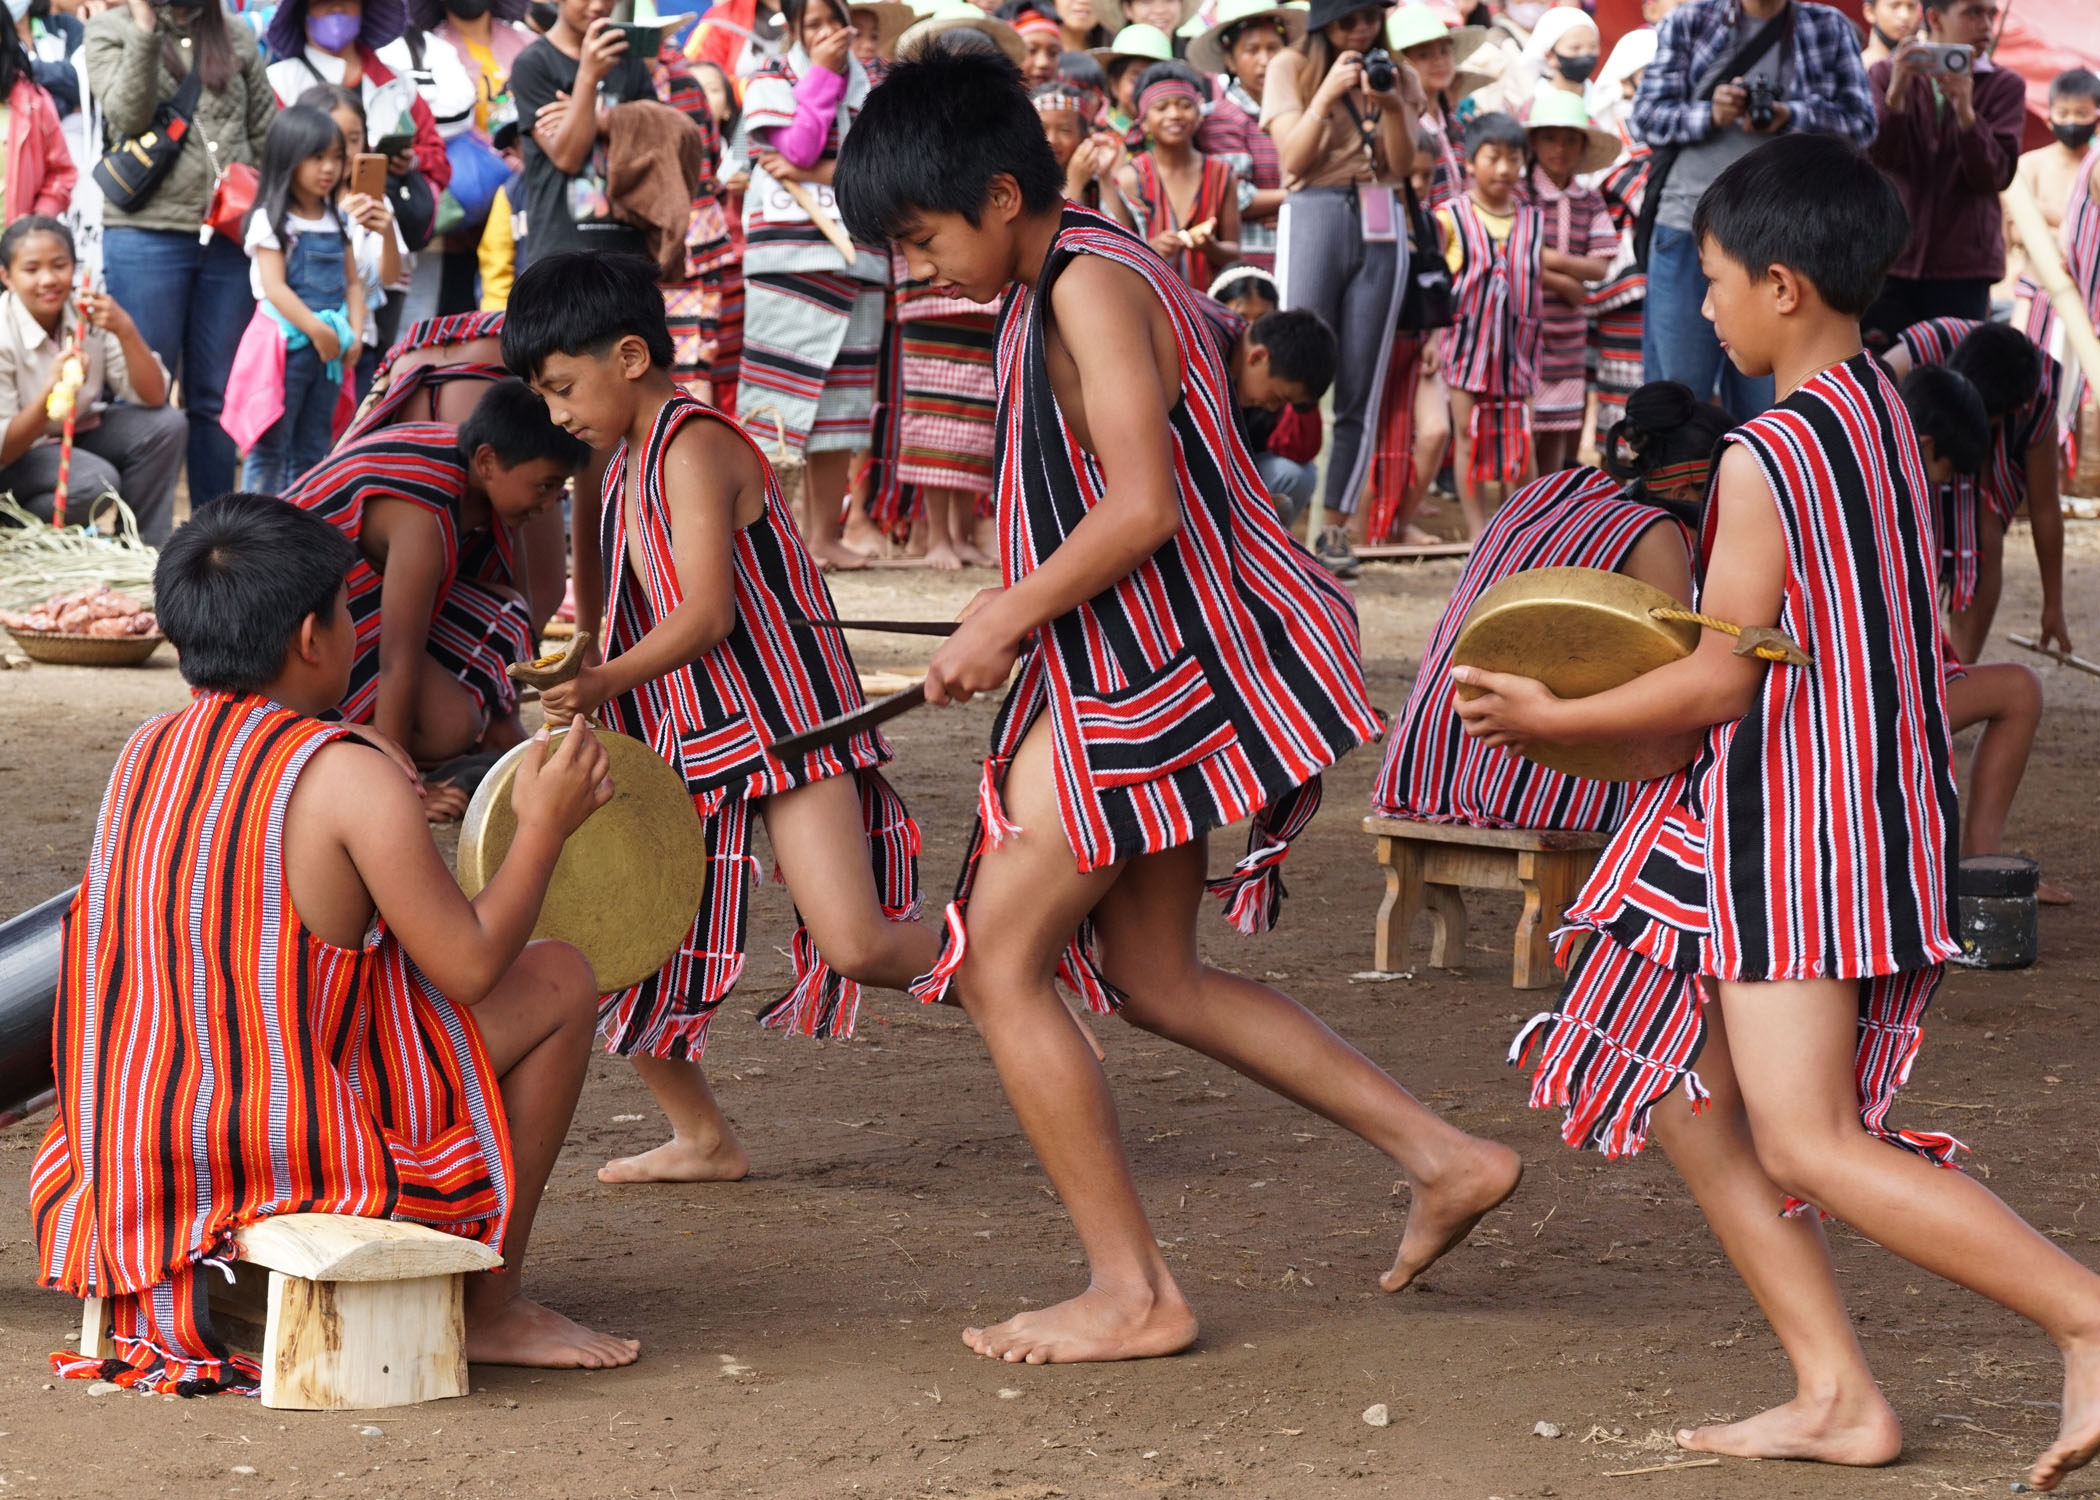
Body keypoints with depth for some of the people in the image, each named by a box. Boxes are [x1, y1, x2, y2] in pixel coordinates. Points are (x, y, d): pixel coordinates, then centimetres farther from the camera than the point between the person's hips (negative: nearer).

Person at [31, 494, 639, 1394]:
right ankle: (490, 1306, 14)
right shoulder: (351, 779, -15)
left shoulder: (145, 751, 6)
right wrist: (544, 827, 4)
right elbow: (468, 967, -10)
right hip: (296, 1144, -8)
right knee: (557, 981, 8)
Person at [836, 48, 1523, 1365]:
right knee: (1152, 975, 16)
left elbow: (1140, 508, -24)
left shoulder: (1089, 287, -17)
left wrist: (1002, 623, -15)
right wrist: (1019, 621, 15)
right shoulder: (1071, 282, 15)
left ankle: (1134, 1294, -1)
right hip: (1136, 665, 11)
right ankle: (1444, 1156, 17)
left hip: (1156, 669, -11)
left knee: (1000, 963, -5)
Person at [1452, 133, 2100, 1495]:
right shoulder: (1883, 414, 11)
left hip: (1795, 820, -10)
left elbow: (1721, 680, -15)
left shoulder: (1765, 458, -17)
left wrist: (1553, 718, -4)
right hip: (1879, 804, 10)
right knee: (1691, 1098, 13)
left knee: (1808, 1142, -11)